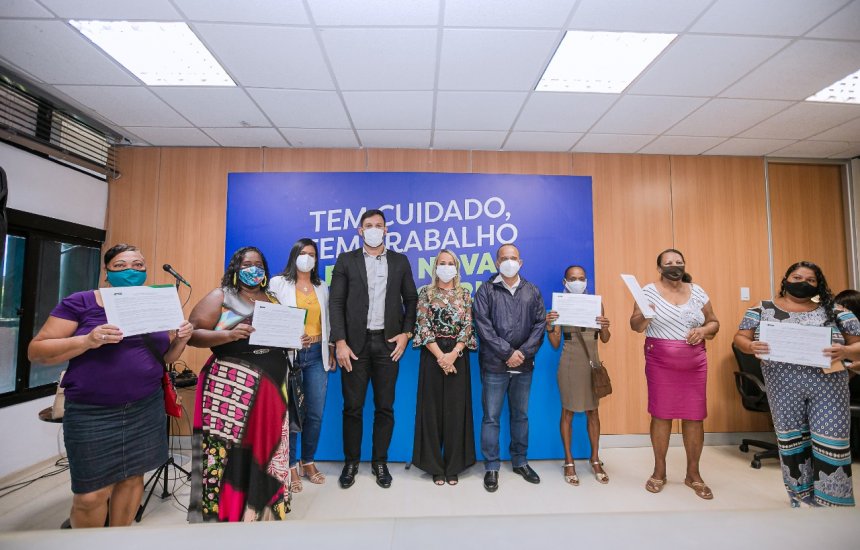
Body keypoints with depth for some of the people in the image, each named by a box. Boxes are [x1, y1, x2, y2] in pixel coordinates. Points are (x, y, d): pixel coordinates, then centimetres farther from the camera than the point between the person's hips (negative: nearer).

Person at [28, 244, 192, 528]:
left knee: (133, 478, 13)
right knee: (91, 494, 4)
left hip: (147, 410, 4)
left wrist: (181, 338, -8)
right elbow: (36, 352, -8)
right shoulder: (80, 303, -5)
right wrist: (87, 341, -25)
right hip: (92, 414, -3)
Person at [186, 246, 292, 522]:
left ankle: (263, 509, 26)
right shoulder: (219, 297, 2)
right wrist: (229, 335, -20)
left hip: (271, 386, 4)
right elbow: (193, 333, -5)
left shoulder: (273, 300, 15)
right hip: (231, 387, -4)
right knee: (228, 450, 0)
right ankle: (224, 512, 19)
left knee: (266, 447, 10)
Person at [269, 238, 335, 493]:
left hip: (317, 354, 4)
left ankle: (308, 462, 25)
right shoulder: (278, 283, 3)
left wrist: (331, 351, 12)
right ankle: (291, 466, 18)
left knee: (315, 412, 7)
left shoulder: (322, 287, 13)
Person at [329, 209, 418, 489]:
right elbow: (336, 303, -1)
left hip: (388, 342, 1)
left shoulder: (400, 261, 9)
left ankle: (380, 462, 26)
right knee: (352, 407, 8)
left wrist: (406, 333, -3)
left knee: (385, 407, 9)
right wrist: (340, 342, -9)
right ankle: (351, 462, 26)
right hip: (355, 342, -1)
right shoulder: (346, 260, 4)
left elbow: (411, 299, 9)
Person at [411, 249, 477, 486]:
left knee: (456, 410, 6)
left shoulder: (464, 294, 7)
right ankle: (435, 466, 19)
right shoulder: (426, 293, 2)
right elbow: (423, 327, -5)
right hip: (432, 355, -1)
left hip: (458, 356, 1)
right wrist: (440, 356, -14)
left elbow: (468, 327, 0)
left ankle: (453, 466, 21)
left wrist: (453, 354, -14)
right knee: (432, 409, 5)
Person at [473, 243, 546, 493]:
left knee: (521, 415, 15)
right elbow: (483, 326, -9)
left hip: (524, 365, 3)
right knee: (491, 417, 4)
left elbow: (540, 323, 3)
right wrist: (508, 352, -14)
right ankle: (491, 467, 18)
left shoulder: (532, 291, 10)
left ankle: (520, 461, 32)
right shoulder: (486, 290, 0)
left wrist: (523, 352, -9)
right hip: (494, 365, -3)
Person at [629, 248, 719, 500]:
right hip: (660, 363, -3)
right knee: (661, 414, 3)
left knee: (694, 416, 6)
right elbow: (635, 326, -5)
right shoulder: (649, 291, -4)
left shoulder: (697, 291, 7)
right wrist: (645, 316, -25)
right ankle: (659, 470, 20)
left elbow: (714, 323, 13)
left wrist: (703, 330, -8)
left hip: (694, 363, 3)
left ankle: (693, 474, 23)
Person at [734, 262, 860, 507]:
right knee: (790, 438, 11)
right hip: (783, 386, 0)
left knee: (831, 441, 3)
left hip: (828, 384, 0)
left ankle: (832, 502, 21)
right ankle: (801, 496, 29)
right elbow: (740, 338, 2)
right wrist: (751, 346, -19)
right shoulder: (763, 309, 2)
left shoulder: (835, 312, 3)